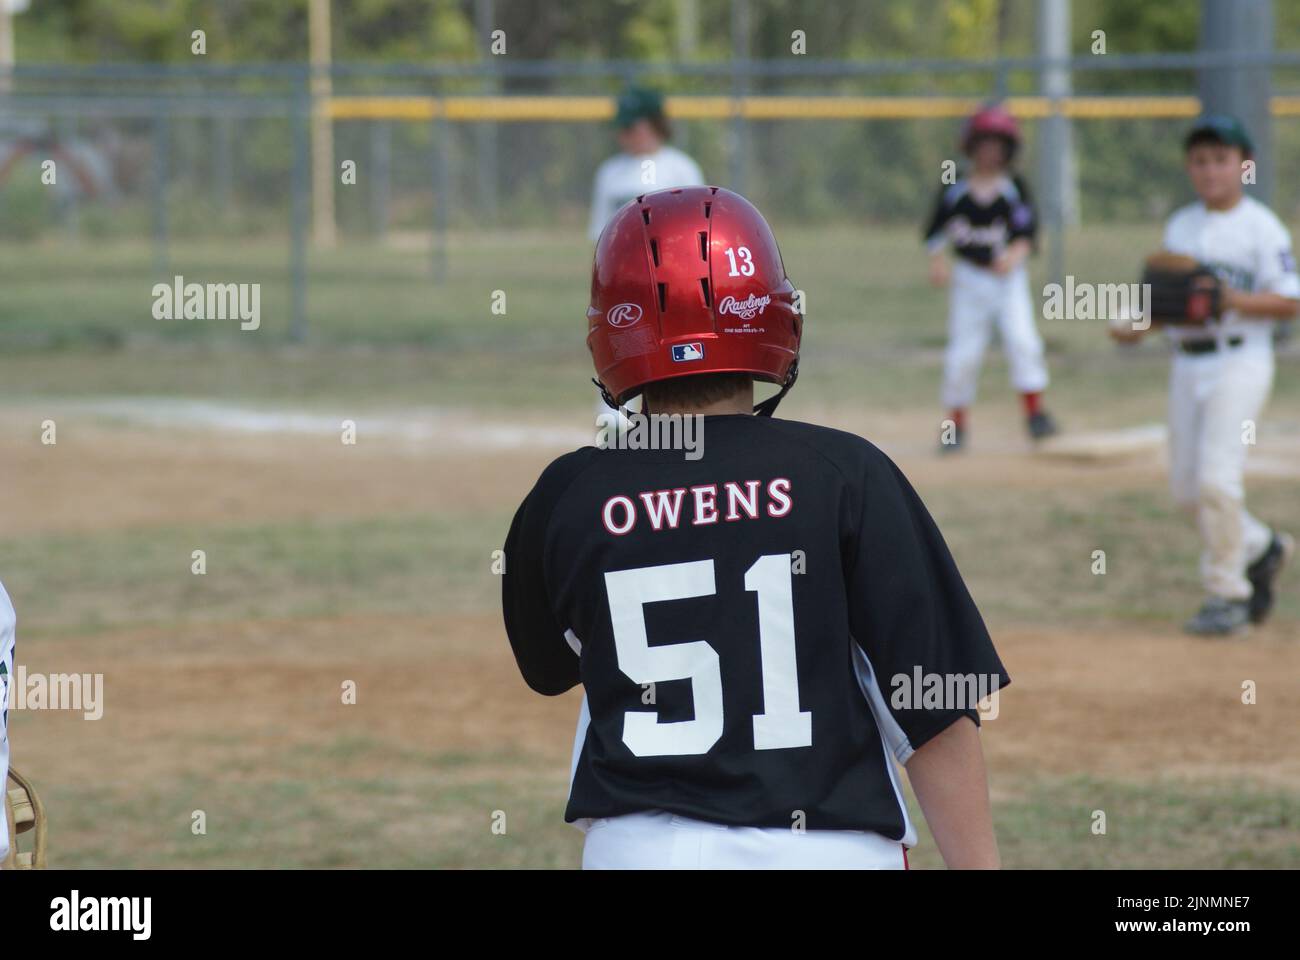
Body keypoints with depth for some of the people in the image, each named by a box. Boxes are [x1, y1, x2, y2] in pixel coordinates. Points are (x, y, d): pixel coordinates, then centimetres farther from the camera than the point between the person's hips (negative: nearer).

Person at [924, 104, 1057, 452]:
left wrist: (1014, 255, -25)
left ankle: (1034, 410, -11)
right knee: (963, 351, 2)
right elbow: (936, 231, 5)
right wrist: (937, 262, -10)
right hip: (968, 279, 1)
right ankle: (957, 420, 17)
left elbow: (1027, 231, -7)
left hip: (1009, 278, -1)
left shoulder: (1014, 188, -3)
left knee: (1022, 338, -19)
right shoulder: (955, 190, -1)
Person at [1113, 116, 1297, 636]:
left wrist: (1234, 300, -22)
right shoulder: (1180, 227, 13)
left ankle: (1226, 595, -6)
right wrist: (1139, 327, 0)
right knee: (1187, 489, 7)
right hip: (1187, 364, 7)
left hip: (1240, 362, -7)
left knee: (1216, 479, -15)